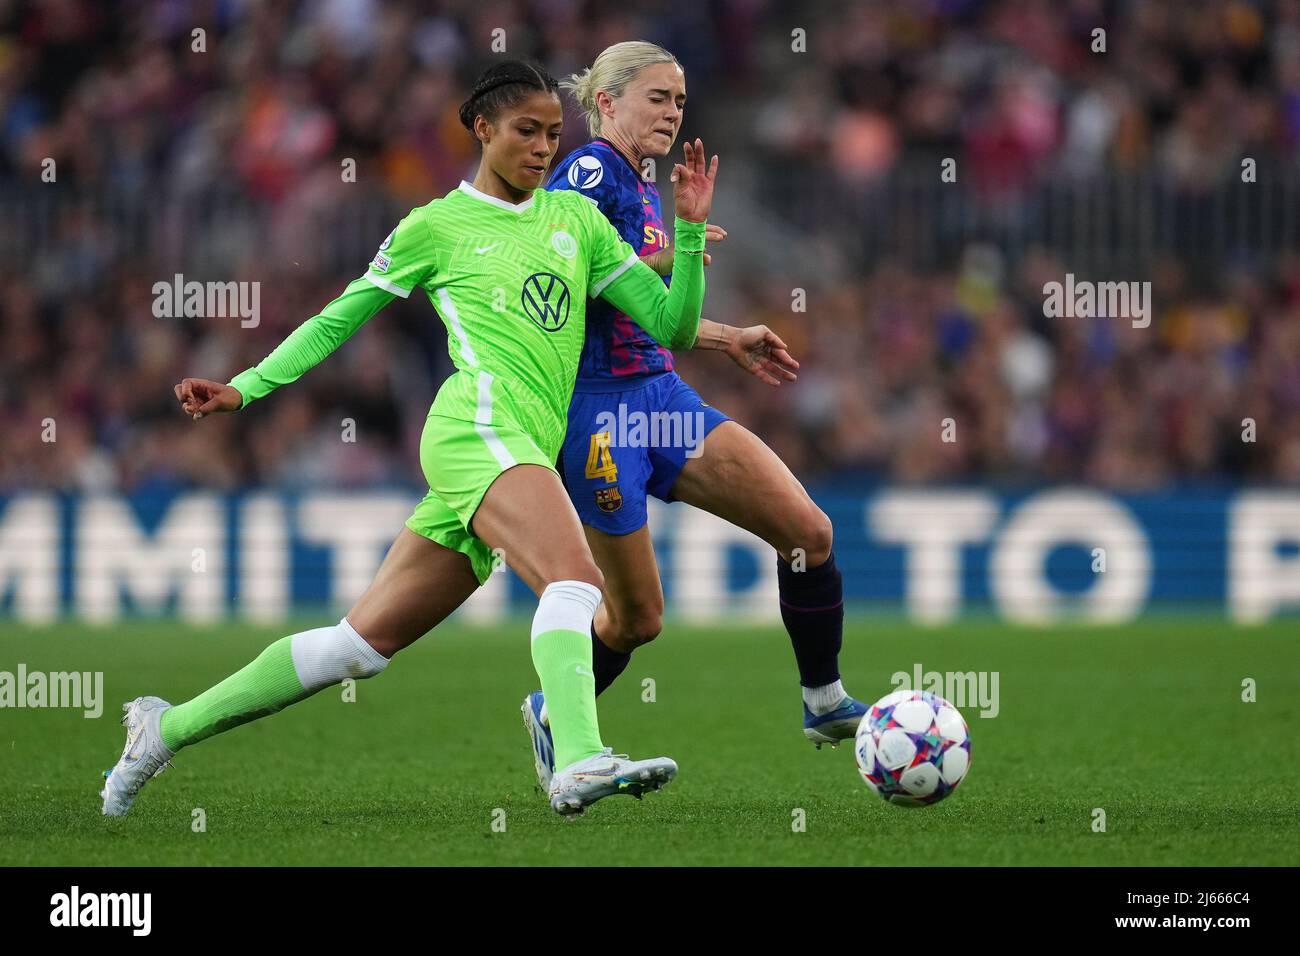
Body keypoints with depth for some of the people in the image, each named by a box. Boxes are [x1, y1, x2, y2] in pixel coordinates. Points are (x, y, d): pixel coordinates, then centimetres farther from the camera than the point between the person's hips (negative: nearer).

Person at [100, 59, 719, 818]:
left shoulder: (577, 219, 20)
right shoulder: (434, 228, 8)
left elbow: (673, 327, 17)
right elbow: (337, 320, 16)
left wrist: (690, 231, 3)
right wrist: (245, 388, 9)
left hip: (531, 454, 5)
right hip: (479, 426, -5)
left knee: (362, 644, 7)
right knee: (575, 578, -31)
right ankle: (579, 762, -47)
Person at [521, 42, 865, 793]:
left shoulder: (645, 192, 17)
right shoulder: (591, 173, -11)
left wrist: (730, 340, 27)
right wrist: (666, 257, -22)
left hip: (661, 395, 8)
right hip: (599, 409, -8)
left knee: (808, 530, -5)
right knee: (638, 618, 0)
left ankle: (826, 703, 9)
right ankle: (552, 715, 28)